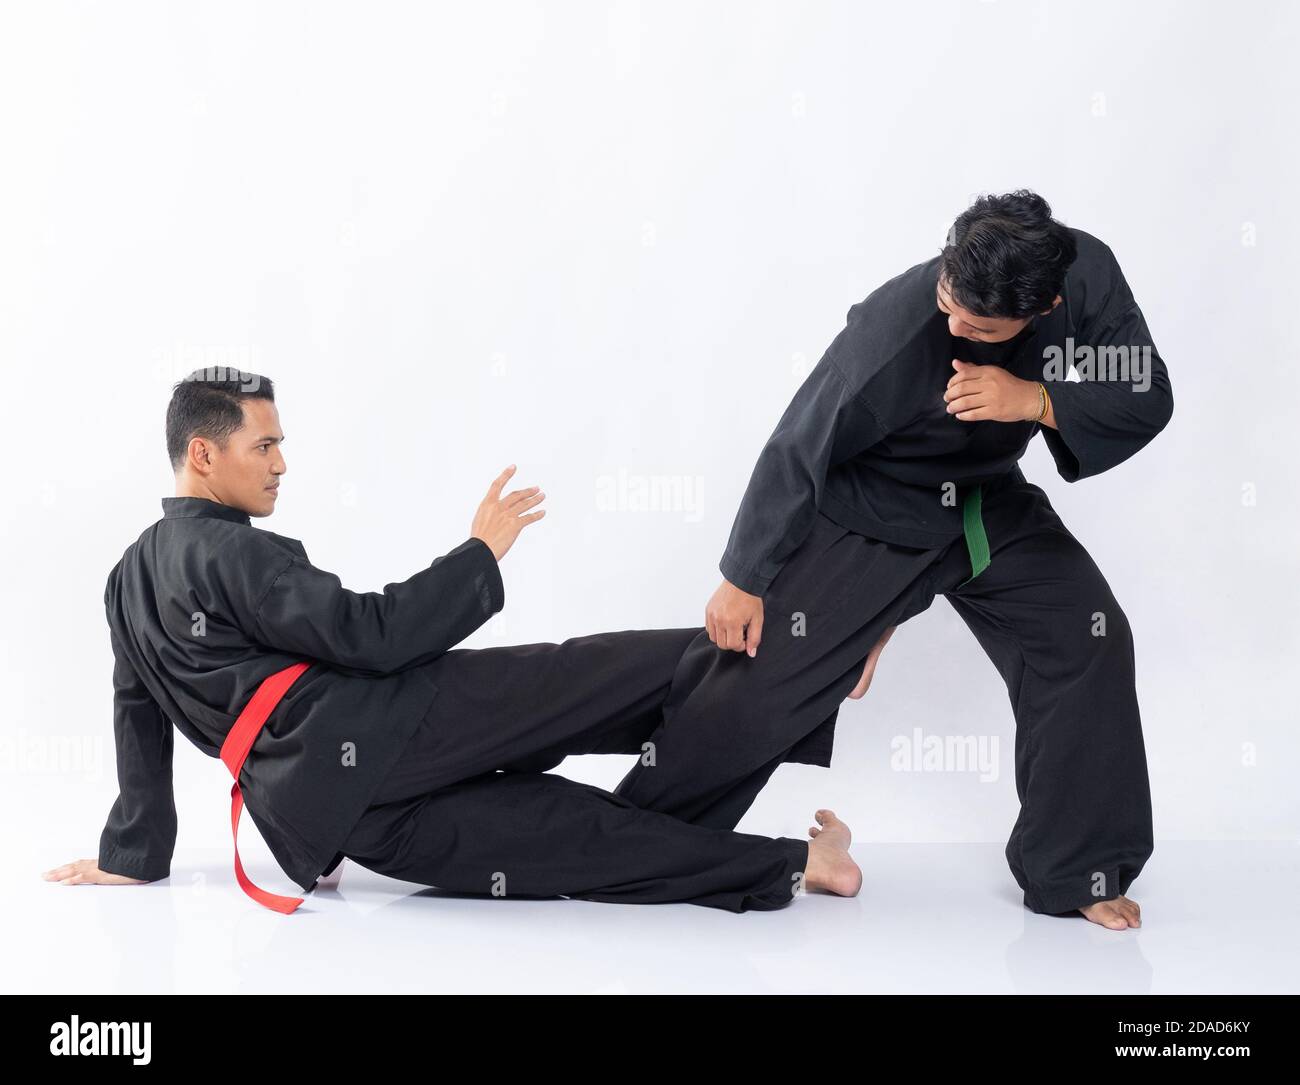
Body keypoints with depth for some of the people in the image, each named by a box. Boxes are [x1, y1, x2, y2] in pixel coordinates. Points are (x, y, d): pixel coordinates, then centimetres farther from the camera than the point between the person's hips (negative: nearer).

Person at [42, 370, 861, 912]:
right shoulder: (232, 553, -8)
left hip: (319, 812, 9)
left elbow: (139, 720, 23)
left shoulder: (129, 581, 20)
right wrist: (481, 553, -7)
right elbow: (371, 635, -16)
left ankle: (790, 866, 12)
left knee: (565, 824, 7)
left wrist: (137, 853, 27)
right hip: (373, 734, -8)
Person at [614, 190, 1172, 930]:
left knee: (1090, 639, -8)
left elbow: (1147, 398, -15)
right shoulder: (896, 325, -34)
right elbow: (800, 451, -23)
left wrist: (1037, 400, -35)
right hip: (865, 517, -4)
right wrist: (745, 579, -14)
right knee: (758, 678, -7)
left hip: (987, 505, 5)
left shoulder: (1089, 274, -22)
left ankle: (1077, 870, 6)